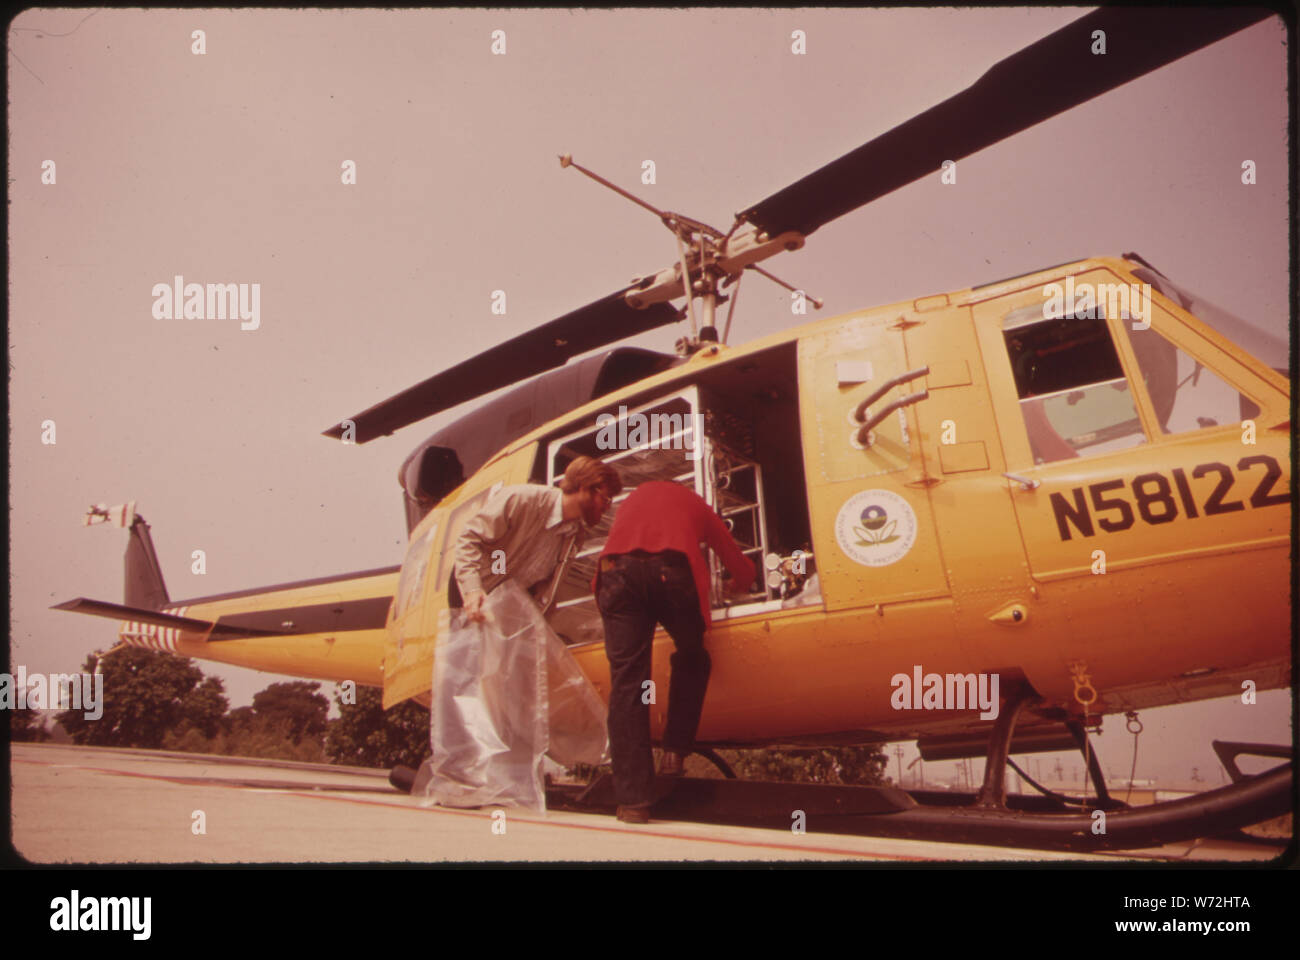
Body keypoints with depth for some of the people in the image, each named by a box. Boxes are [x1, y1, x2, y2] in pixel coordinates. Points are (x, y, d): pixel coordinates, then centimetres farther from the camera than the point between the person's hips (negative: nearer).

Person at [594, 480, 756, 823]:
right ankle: (675, 751, 13)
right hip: (671, 571, -1)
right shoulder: (695, 504, 32)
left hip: (617, 570, 1)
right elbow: (743, 569, 38)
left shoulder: (633, 498, 38)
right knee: (692, 660, 24)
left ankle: (633, 799, -4)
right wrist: (735, 587, 60)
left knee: (626, 680, 0)